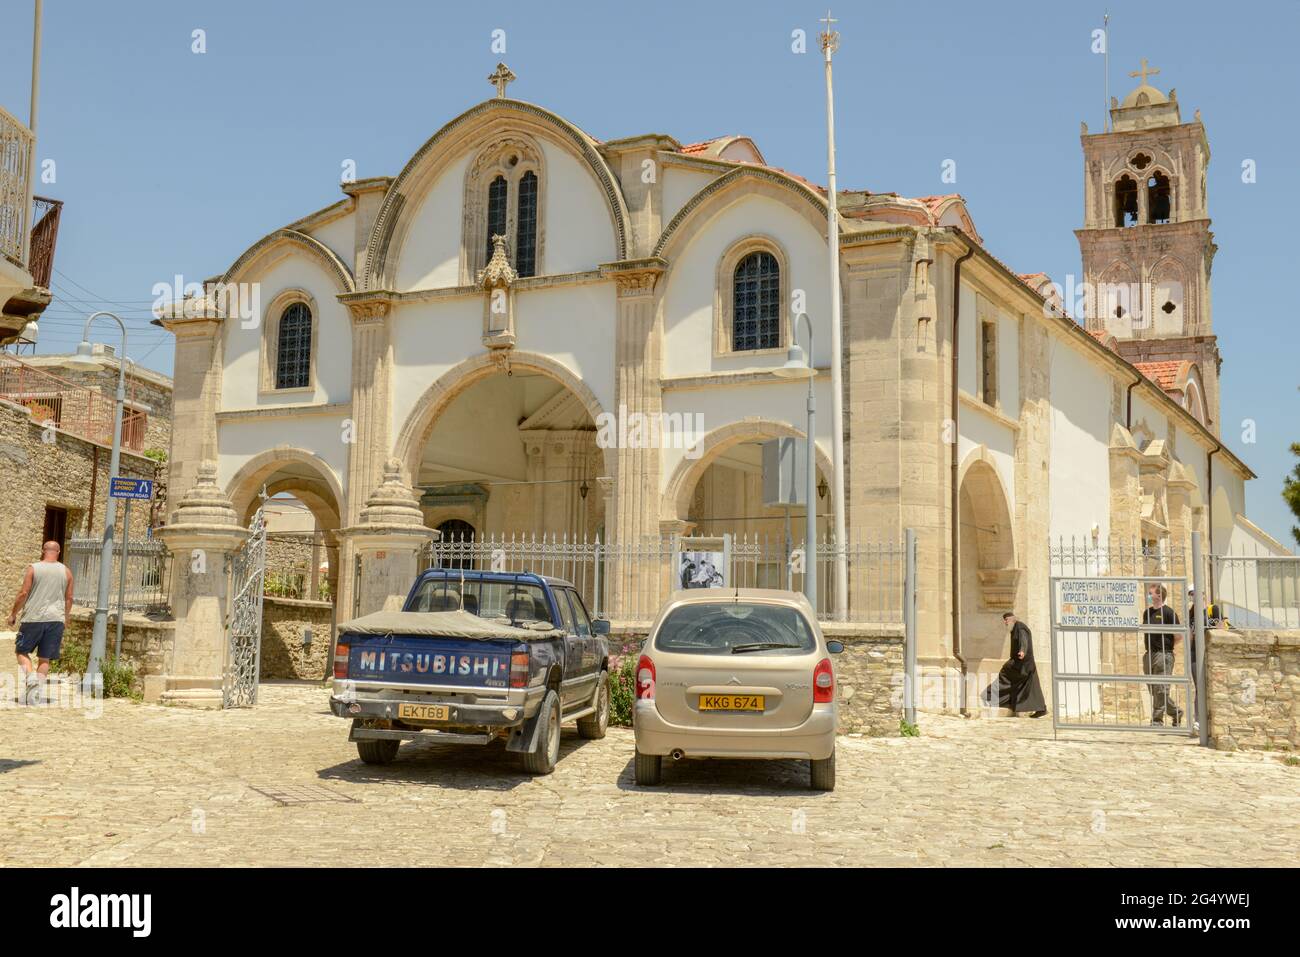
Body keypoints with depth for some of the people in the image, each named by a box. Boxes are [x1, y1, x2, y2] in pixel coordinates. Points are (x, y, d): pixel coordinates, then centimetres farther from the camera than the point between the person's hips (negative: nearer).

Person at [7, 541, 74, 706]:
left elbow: (23, 593, -6)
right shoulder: (66, 571, 6)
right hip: (56, 619, 2)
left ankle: (30, 677, -11)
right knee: (45, 658, 8)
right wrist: (65, 618, 23)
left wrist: (13, 614, 6)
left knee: (22, 651, 13)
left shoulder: (33, 568, -3)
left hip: (34, 618, -2)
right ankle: (36, 691, 1)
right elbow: (69, 599, 9)